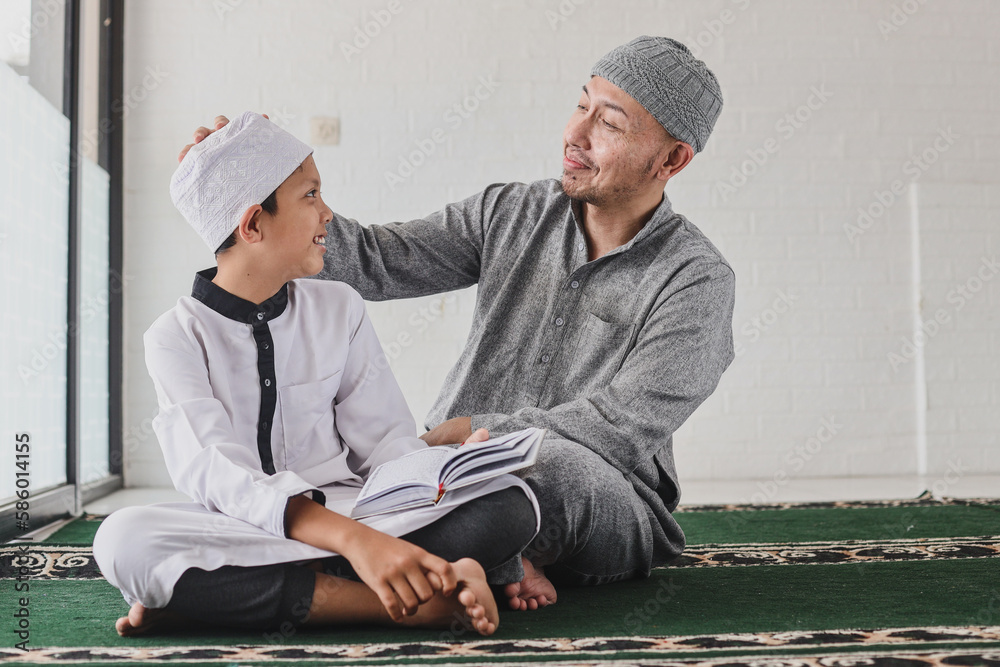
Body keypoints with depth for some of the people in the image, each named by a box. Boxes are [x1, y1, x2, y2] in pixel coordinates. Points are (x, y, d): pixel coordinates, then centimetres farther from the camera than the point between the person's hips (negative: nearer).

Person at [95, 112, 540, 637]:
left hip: (348, 511, 4)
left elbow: (386, 437, 6)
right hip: (240, 526, -3)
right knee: (124, 540, -33)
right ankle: (408, 603, -34)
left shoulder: (339, 308, 11)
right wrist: (353, 539, -34)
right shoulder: (177, 336, -3)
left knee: (510, 501, -22)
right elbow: (217, 474, -18)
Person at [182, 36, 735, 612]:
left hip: (603, 506, -4)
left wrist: (467, 432, -20)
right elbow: (374, 260, -1)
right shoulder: (510, 214, 6)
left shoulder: (696, 280, -8)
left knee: (554, 462, -39)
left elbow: (622, 426, -17)